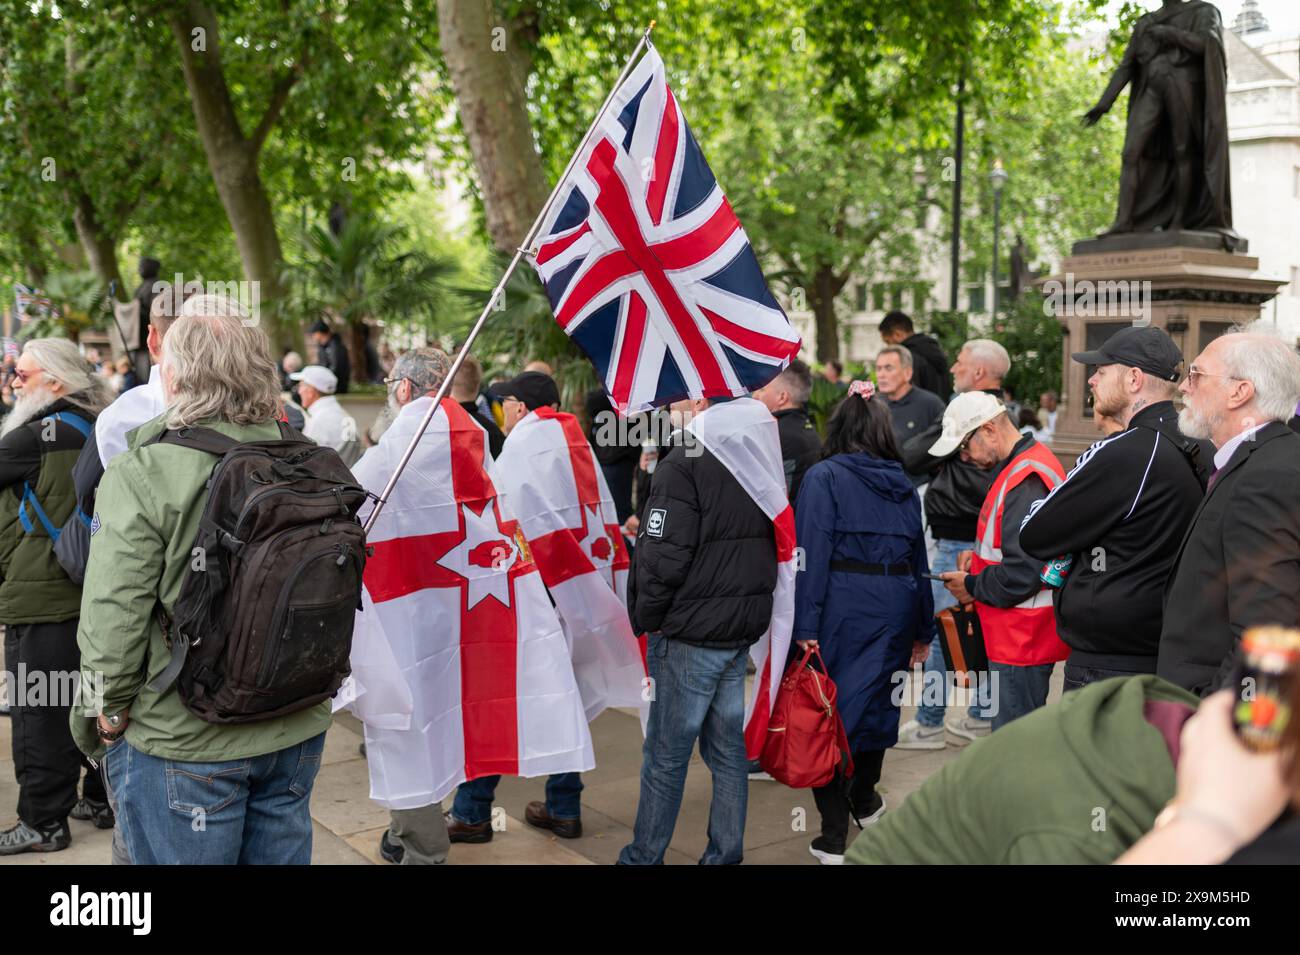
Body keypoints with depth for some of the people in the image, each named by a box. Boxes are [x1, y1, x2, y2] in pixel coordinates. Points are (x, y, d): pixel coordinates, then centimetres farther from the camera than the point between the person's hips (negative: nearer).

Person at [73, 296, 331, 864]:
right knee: (282, 854, 19)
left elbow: (112, 619, -18)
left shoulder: (141, 475, -18)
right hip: (299, 731, 5)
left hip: (184, 743, -4)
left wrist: (111, 710, -2)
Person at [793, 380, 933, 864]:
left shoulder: (825, 477, -4)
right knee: (876, 700, 20)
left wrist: (805, 626, -14)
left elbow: (812, 553, -12)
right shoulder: (903, 485, 12)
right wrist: (923, 628, 20)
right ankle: (864, 799, 41)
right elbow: (918, 556, 14)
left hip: (842, 604, -5)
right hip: (895, 605, 5)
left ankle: (834, 837, 3)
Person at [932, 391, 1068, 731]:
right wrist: (980, 558, 10)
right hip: (1020, 637, 11)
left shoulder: (1026, 480, -21)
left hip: (1023, 642, -11)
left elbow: (1022, 574, -25)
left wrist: (973, 586, -9)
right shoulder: (1020, 467, 14)